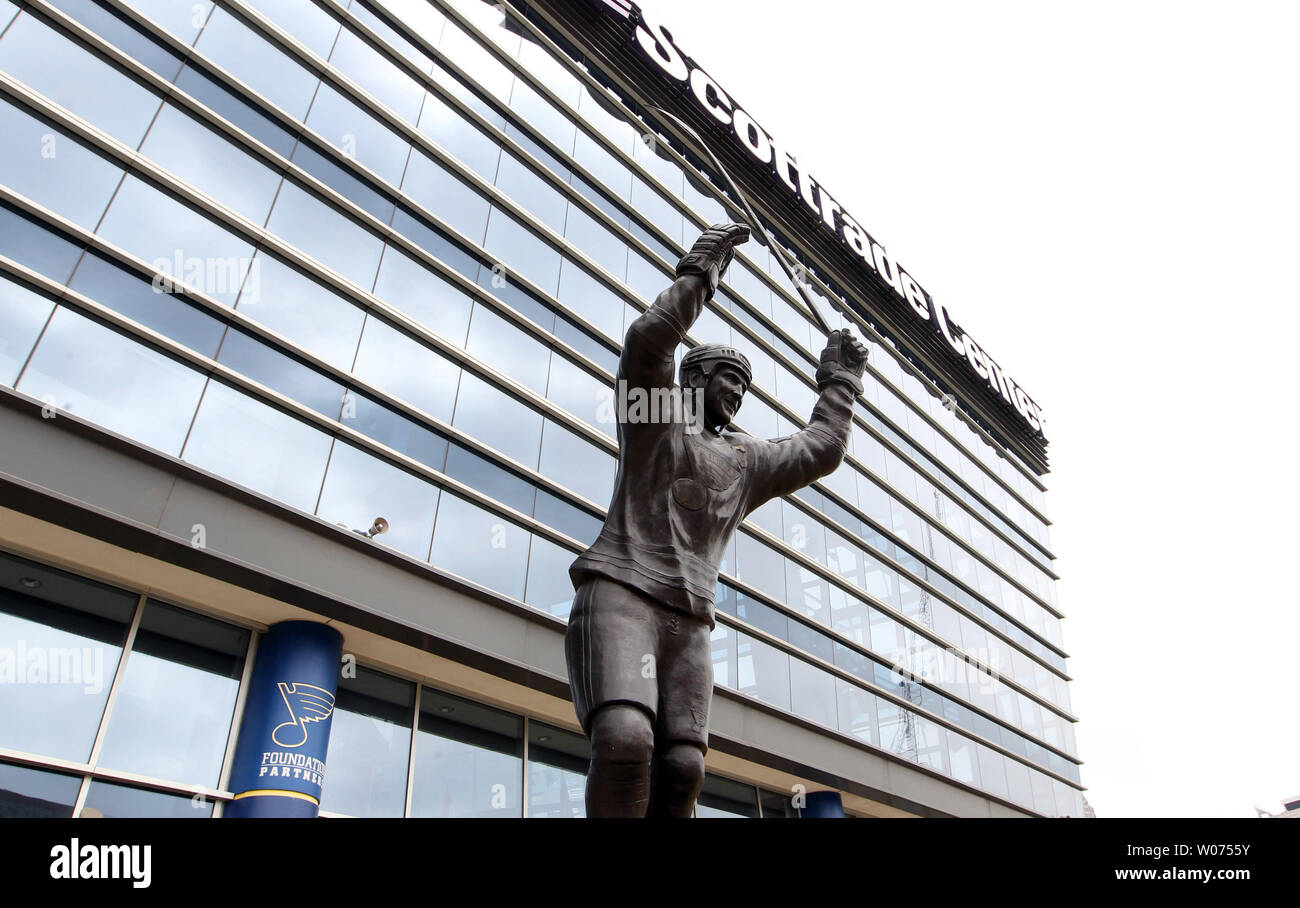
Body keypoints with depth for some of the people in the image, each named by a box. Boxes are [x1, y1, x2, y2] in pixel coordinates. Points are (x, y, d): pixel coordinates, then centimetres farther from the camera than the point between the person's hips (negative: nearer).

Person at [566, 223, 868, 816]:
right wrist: (698, 277, -3)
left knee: (683, 767, -8)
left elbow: (818, 452, 24)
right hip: (618, 595, -5)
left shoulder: (747, 461, 26)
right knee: (625, 738, -28)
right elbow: (647, 340, -6)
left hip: (689, 622, 5)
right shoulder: (656, 419, 11)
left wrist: (839, 387, 30)